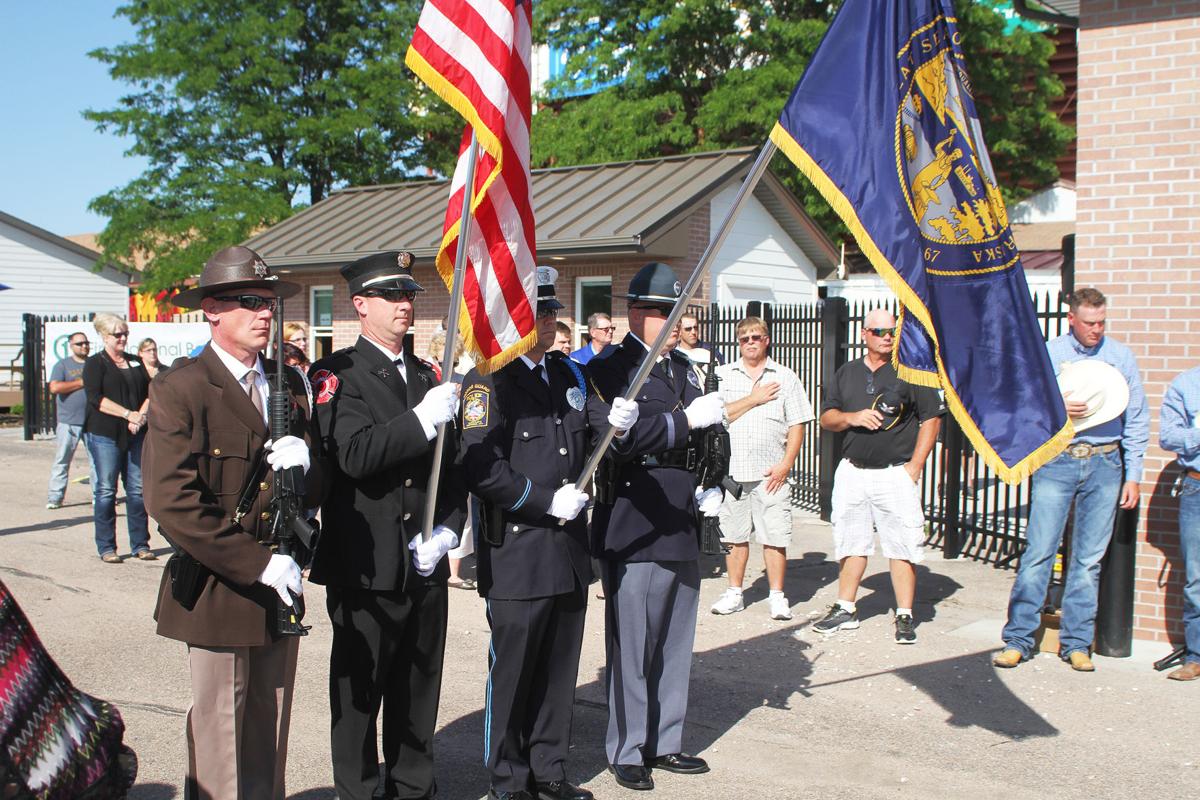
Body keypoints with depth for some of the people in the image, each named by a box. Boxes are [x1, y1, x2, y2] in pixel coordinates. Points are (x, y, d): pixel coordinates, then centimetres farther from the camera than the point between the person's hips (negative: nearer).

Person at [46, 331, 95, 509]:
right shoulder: (62, 365, 4)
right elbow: (54, 387, -11)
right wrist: (81, 383, -9)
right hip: (69, 421, -3)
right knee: (62, 460, -2)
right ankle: (55, 497, 3)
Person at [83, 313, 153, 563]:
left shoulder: (135, 362, 16)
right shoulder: (95, 363, 1)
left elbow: (150, 392, 11)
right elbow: (96, 398, -11)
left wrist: (141, 416, -7)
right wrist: (128, 414, -18)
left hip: (135, 435, 4)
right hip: (104, 435, -4)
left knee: (138, 489, 3)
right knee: (105, 491, -1)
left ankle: (140, 545, 8)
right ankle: (106, 548, 5)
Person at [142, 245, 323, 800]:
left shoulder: (289, 384, 11)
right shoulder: (179, 389, -9)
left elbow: (317, 488, 12)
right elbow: (172, 503, -17)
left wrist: (304, 461, -12)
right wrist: (257, 563, -17)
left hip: (281, 588, 6)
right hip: (219, 593, -5)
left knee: (271, 736, 14)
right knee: (221, 741, 4)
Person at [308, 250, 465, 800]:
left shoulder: (428, 376, 13)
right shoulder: (337, 374, -5)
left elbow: (452, 467, 13)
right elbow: (354, 454, -21)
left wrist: (446, 532, 0)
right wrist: (422, 420, -27)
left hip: (425, 567, 5)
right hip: (366, 566, -5)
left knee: (419, 689, 14)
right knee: (358, 691, 6)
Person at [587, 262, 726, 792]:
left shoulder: (683, 370, 16)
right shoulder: (609, 369, -8)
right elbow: (619, 438, -22)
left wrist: (712, 489, 9)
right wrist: (686, 418, -23)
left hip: (683, 530, 8)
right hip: (635, 533, -7)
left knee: (675, 645, 16)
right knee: (631, 648, 2)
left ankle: (664, 742, 30)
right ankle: (626, 750, 17)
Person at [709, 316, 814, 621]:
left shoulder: (785, 377, 7)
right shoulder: (723, 374, 9)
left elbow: (797, 425, 4)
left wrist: (785, 464, -6)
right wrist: (753, 399, -6)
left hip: (771, 472, -1)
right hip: (731, 469, 1)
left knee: (774, 537, -1)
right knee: (735, 535, 8)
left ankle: (777, 596, 9)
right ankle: (734, 593, 20)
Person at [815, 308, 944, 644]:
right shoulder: (847, 372, 12)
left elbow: (931, 420, -2)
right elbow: (826, 418, 14)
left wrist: (914, 467, -9)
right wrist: (852, 417, -8)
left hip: (896, 474, -4)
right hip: (852, 471, 4)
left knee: (901, 546, -4)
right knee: (850, 541, 10)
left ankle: (905, 617, 5)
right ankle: (845, 609, 21)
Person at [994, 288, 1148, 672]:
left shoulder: (1120, 356, 9)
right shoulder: (1048, 353, 3)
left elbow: (1136, 420, 11)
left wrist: (1133, 474, 7)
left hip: (1105, 465, 2)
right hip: (1056, 462, -2)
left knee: (1089, 558, 5)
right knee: (1039, 552, -5)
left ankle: (1076, 643, 13)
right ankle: (1018, 638, 1)